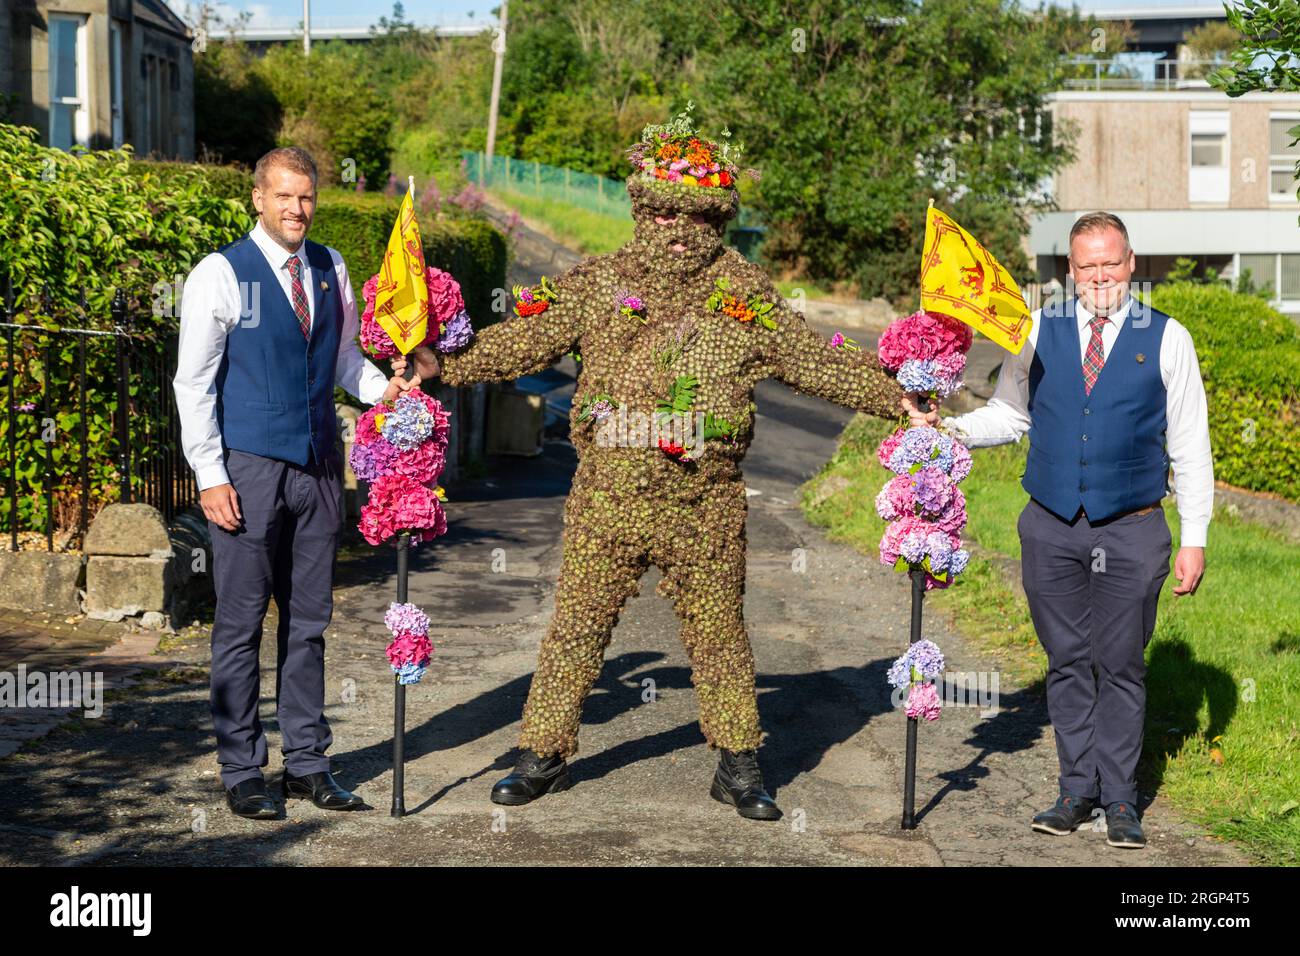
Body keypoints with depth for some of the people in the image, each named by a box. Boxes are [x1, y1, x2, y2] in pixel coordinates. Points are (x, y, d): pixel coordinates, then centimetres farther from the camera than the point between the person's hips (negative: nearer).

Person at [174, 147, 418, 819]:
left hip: (318, 467, 5)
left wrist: (382, 387, -2)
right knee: (241, 624, 0)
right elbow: (193, 381, -6)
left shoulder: (330, 270, 9)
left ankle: (306, 763, 21)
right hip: (248, 468, -5)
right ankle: (241, 773, 10)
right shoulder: (221, 274, -6)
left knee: (308, 621, 11)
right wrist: (210, 475, -11)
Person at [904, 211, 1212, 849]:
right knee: (1067, 663, 7)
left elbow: (1190, 446, 3)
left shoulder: (1167, 340, 1)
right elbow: (1009, 414, 13)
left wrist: (1194, 538, -1)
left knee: (1120, 665, 2)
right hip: (1051, 528, 2)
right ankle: (1077, 790, 18)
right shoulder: (1038, 332, 6)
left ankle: (1119, 800, 13)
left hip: (1132, 532, -2)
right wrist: (947, 428, -6)